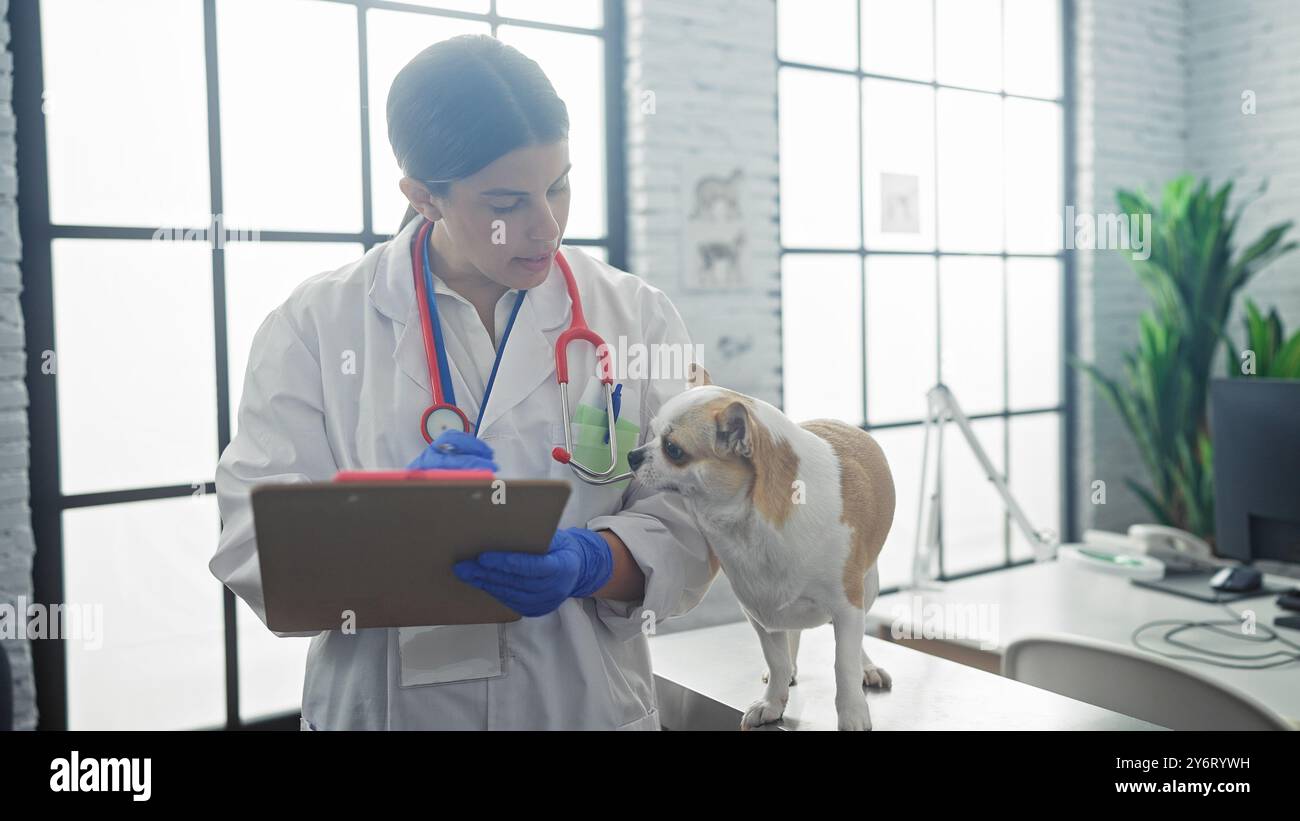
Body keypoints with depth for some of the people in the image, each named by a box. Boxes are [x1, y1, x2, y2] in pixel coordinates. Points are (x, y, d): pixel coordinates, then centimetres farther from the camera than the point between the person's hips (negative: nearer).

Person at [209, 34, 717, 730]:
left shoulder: (636, 316, -3)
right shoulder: (316, 324, -6)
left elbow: (687, 521, -6)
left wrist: (589, 563, -25)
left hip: (586, 701, 1)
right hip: (381, 702, 0)